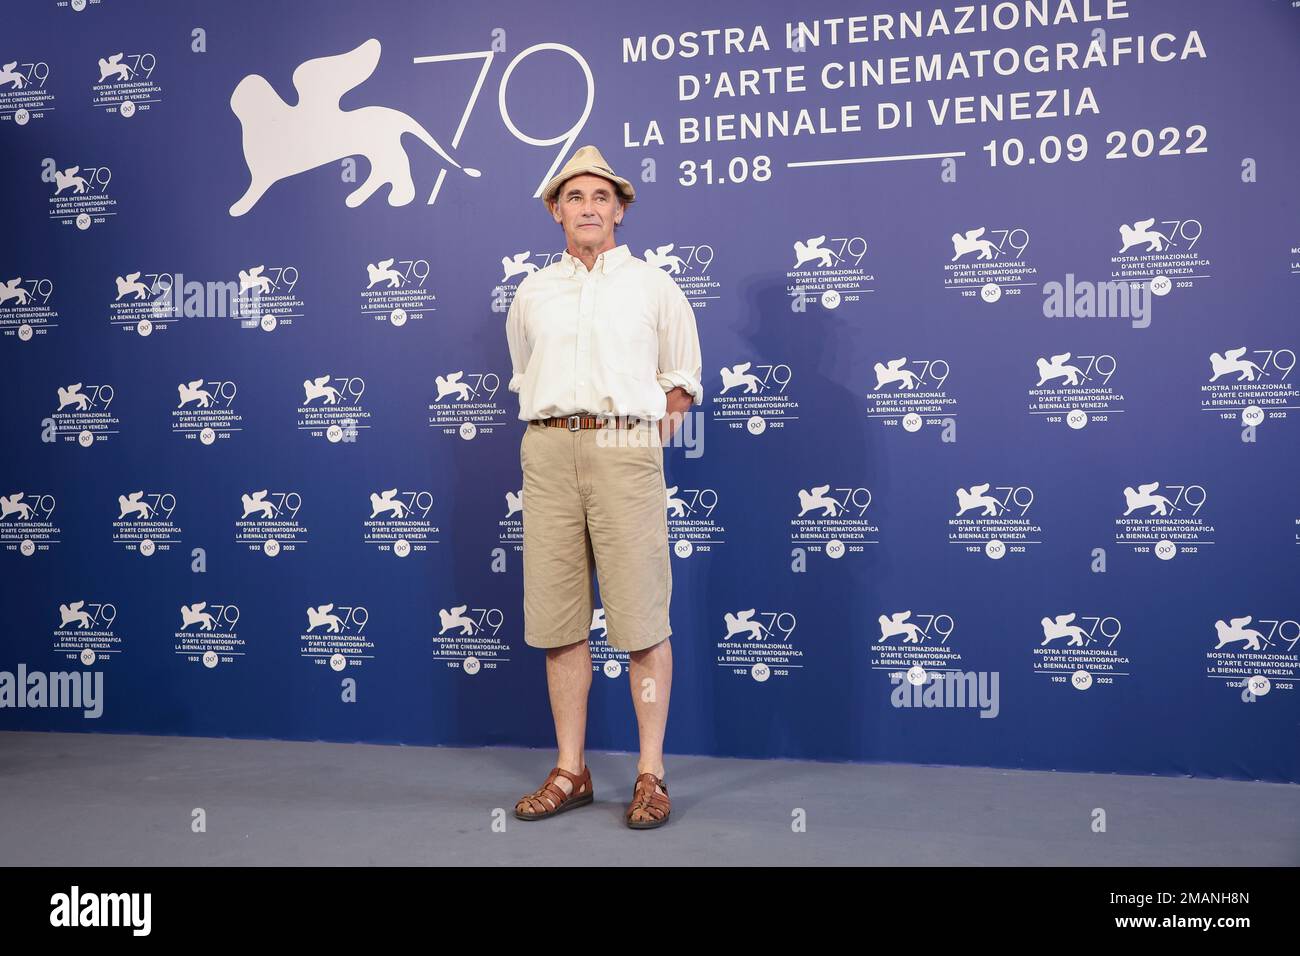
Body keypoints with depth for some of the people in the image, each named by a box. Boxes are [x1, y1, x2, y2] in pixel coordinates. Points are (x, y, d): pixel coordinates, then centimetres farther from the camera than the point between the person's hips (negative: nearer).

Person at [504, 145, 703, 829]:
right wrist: (554, 431, 13)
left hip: (626, 450, -3)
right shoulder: (531, 292, 17)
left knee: (642, 619, -4)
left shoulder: (653, 285, 10)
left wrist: (646, 430, 1)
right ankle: (570, 772, 14)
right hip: (548, 452, 3)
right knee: (558, 620, 4)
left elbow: (682, 380, 13)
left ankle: (651, 773, 6)